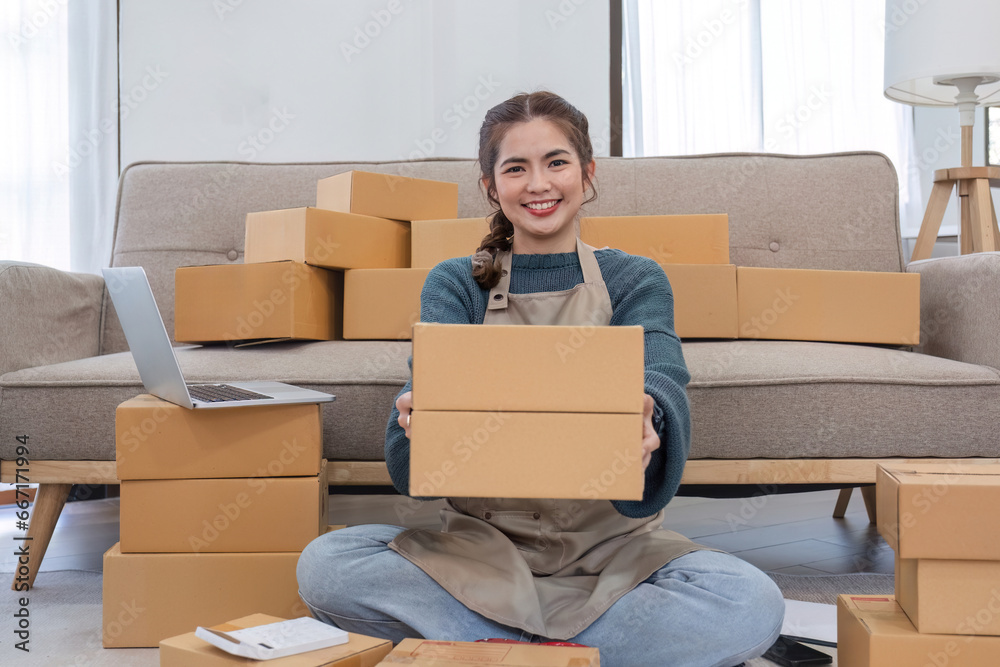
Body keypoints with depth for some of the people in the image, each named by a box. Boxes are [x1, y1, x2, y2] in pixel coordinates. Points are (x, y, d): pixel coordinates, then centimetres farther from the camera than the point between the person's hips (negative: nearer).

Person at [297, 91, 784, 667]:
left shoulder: (635, 282, 6)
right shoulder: (454, 285, 7)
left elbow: (658, 377, -13)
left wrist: (645, 417, -38)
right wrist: (416, 419, -36)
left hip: (609, 548, 0)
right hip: (480, 548, 1)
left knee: (754, 604, -28)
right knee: (323, 565, -24)